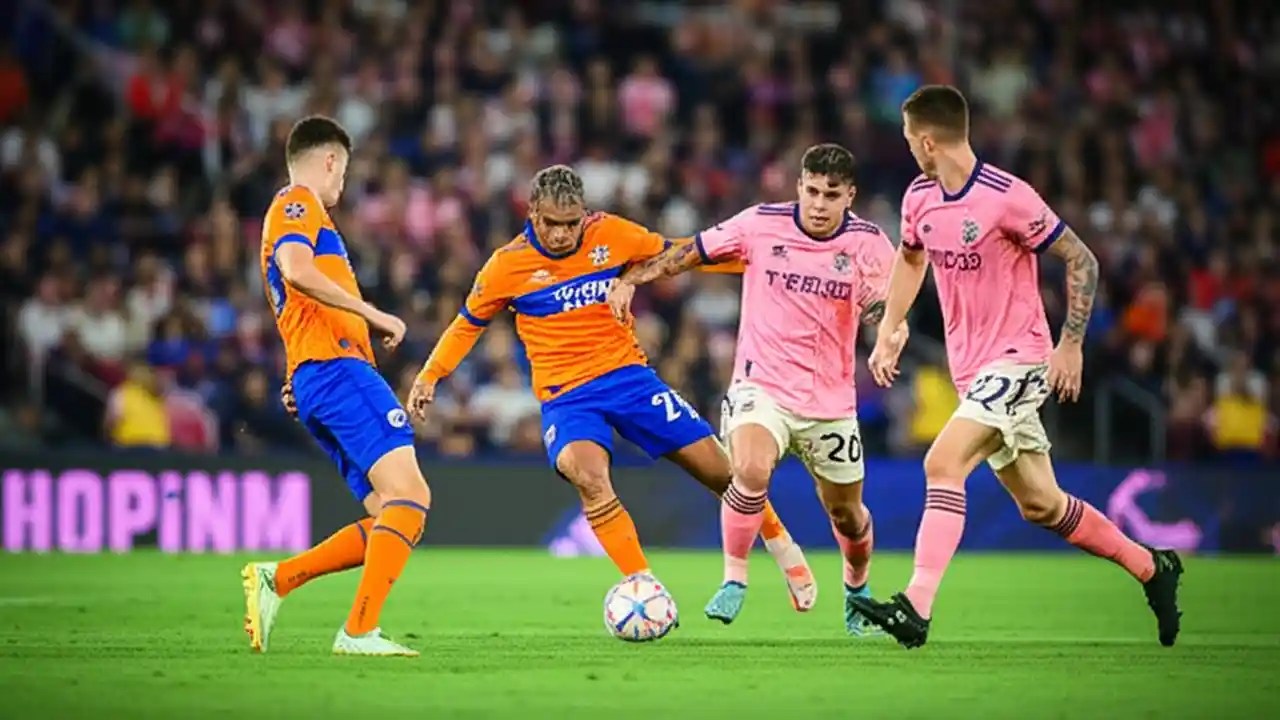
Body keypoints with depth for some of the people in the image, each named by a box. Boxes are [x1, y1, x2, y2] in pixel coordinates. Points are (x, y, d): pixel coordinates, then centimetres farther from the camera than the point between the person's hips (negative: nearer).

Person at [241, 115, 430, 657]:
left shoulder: (291, 216, 31)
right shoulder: (298, 204, 2)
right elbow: (296, 268, -18)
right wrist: (373, 314, -17)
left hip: (310, 381, 10)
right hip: (338, 368, -10)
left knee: (393, 520, 3)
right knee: (409, 496, -21)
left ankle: (277, 578, -1)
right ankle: (359, 631, -30)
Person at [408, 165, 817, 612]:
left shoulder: (611, 234, -5)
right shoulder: (507, 265, -8)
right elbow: (467, 324, 8)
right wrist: (429, 376, -1)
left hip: (628, 374, 2)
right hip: (565, 396, -2)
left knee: (719, 469, 1)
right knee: (588, 477, -32)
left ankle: (781, 546, 29)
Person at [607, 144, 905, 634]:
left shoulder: (868, 243, -6)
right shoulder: (760, 225, -8)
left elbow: (886, 315, -14)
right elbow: (689, 253, 3)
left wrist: (883, 310, -37)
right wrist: (629, 279, -4)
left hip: (830, 399, 2)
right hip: (761, 386, -2)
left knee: (846, 512, 12)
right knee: (751, 471, -30)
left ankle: (857, 588, 43)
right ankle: (734, 580, -12)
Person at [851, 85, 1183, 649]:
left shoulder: (1007, 198, -18)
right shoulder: (919, 198, 3)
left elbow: (1081, 261, -11)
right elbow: (910, 258, 25)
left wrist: (1070, 345, -13)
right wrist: (887, 333, 20)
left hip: (1019, 359, -8)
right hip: (972, 369, 8)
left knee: (942, 464, -24)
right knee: (1040, 505, 11)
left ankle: (916, 610, -28)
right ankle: (1152, 569, 28)